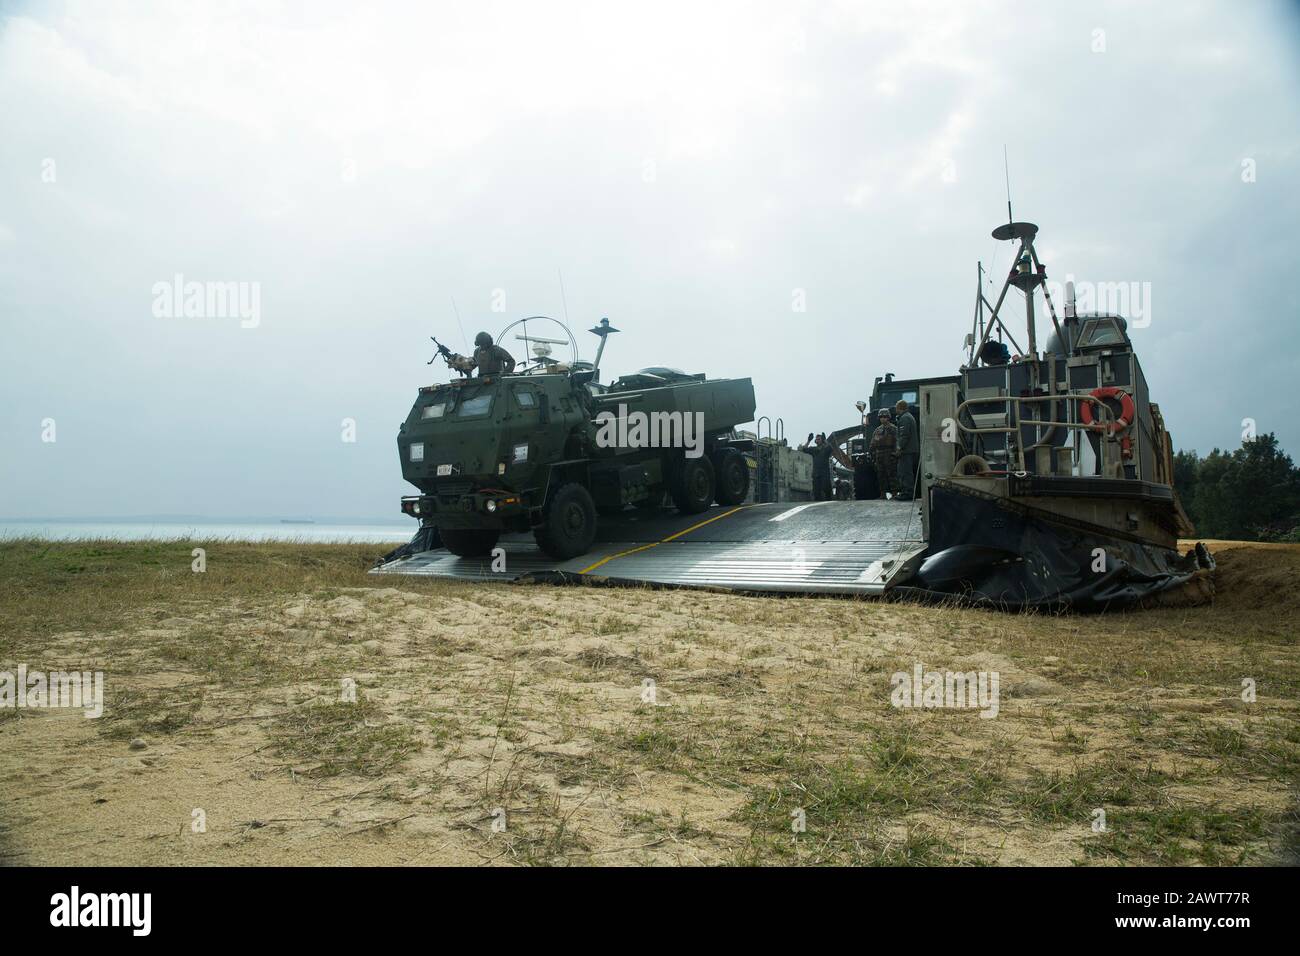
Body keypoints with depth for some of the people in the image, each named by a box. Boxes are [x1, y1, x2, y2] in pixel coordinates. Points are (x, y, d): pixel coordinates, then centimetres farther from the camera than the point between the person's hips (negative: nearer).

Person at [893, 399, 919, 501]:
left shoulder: (904, 418, -12)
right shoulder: (910, 416, 22)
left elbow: (905, 435, -20)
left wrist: (900, 447, -19)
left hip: (907, 450, -11)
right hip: (913, 450, 11)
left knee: (905, 472, -10)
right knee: (908, 472, 14)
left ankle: (907, 493, -12)